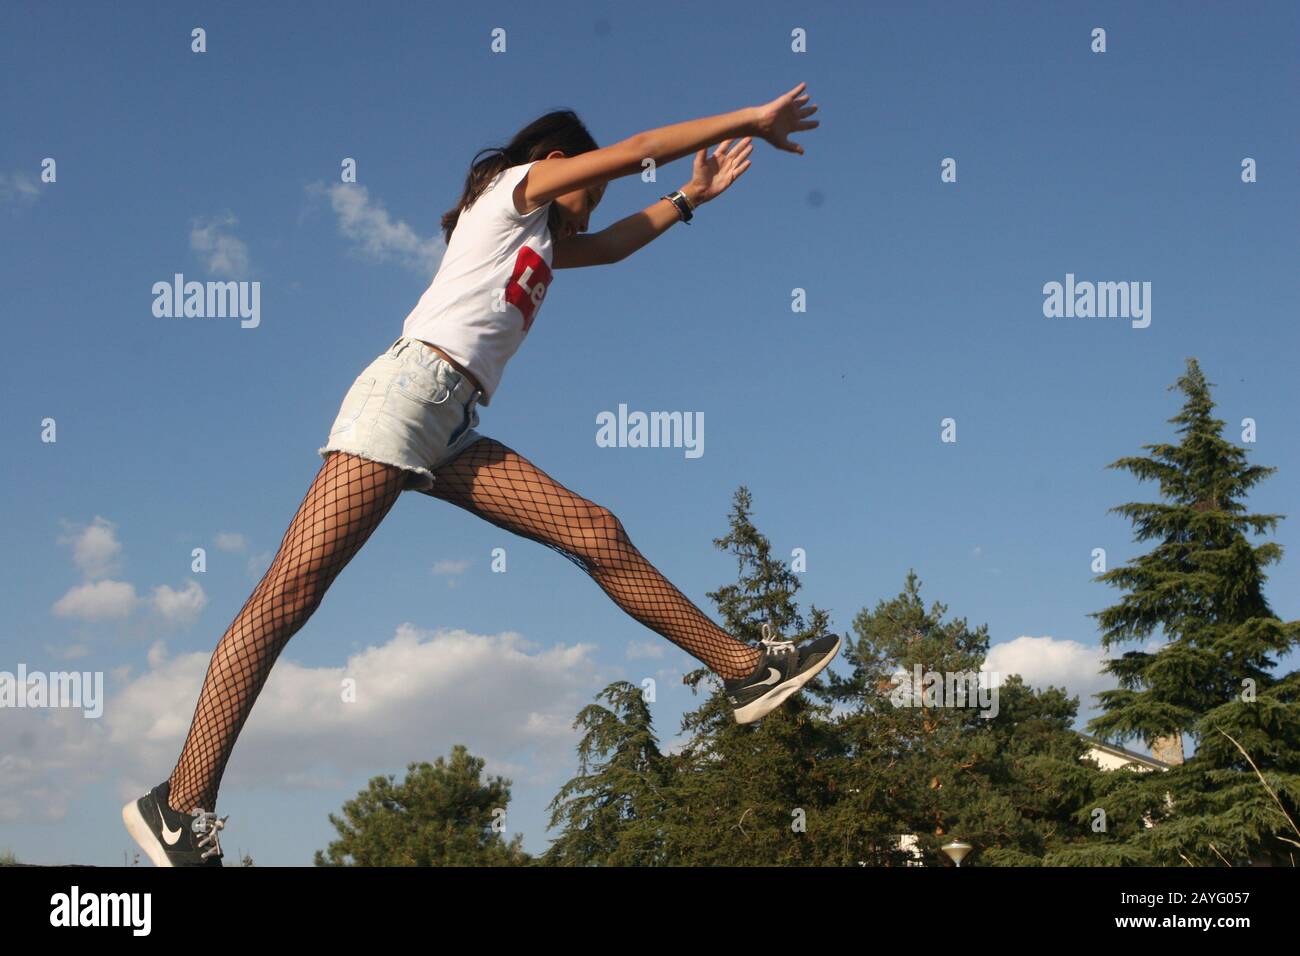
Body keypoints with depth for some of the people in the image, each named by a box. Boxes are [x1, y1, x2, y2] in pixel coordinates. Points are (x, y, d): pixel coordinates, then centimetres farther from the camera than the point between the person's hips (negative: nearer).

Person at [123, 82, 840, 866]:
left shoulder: (543, 240, 31)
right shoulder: (516, 185, 11)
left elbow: (611, 246, 47)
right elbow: (639, 147, 7)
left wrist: (691, 197, 41)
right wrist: (753, 119, 13)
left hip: (452, 430, 9)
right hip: (409, 386, -9)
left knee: (597, 534, 2)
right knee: (294, 587, -17)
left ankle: (748, 670, 5)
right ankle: (182, 806, -24)